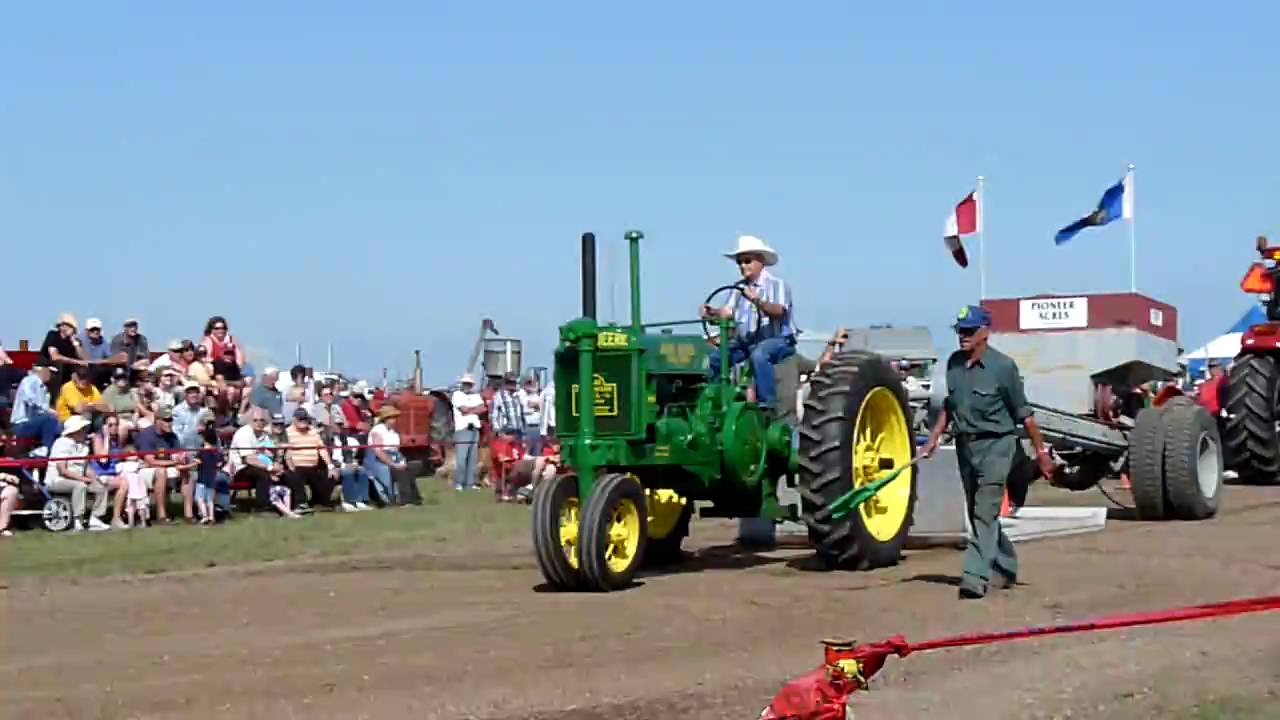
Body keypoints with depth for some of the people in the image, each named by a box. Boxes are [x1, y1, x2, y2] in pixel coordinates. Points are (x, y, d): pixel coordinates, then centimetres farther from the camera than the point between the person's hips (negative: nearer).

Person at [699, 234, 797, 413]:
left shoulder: (777, 284, -3)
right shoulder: (739, 288, 18)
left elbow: (778, 310, -21)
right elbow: (727, 312, 4)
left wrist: (757, 301, -38)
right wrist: (711, 312, -18)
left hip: (777, 339, -7)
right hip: (744, 341, 7)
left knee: (758, 355, -38)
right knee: (715, 357, -11)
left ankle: (766, 405, -35)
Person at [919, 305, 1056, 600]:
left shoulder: (1002, 366, -11)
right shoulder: (954, 363, 6)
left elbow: (1023, 413, -7)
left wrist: (1041, 452, -5)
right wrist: (933, 439, 13)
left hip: (995, 445, -7)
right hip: (965, 445, 7)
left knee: (985, 513, -14)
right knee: (979, 513, 14)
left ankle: (975, 576, -18)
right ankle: (1005, 568, 30)